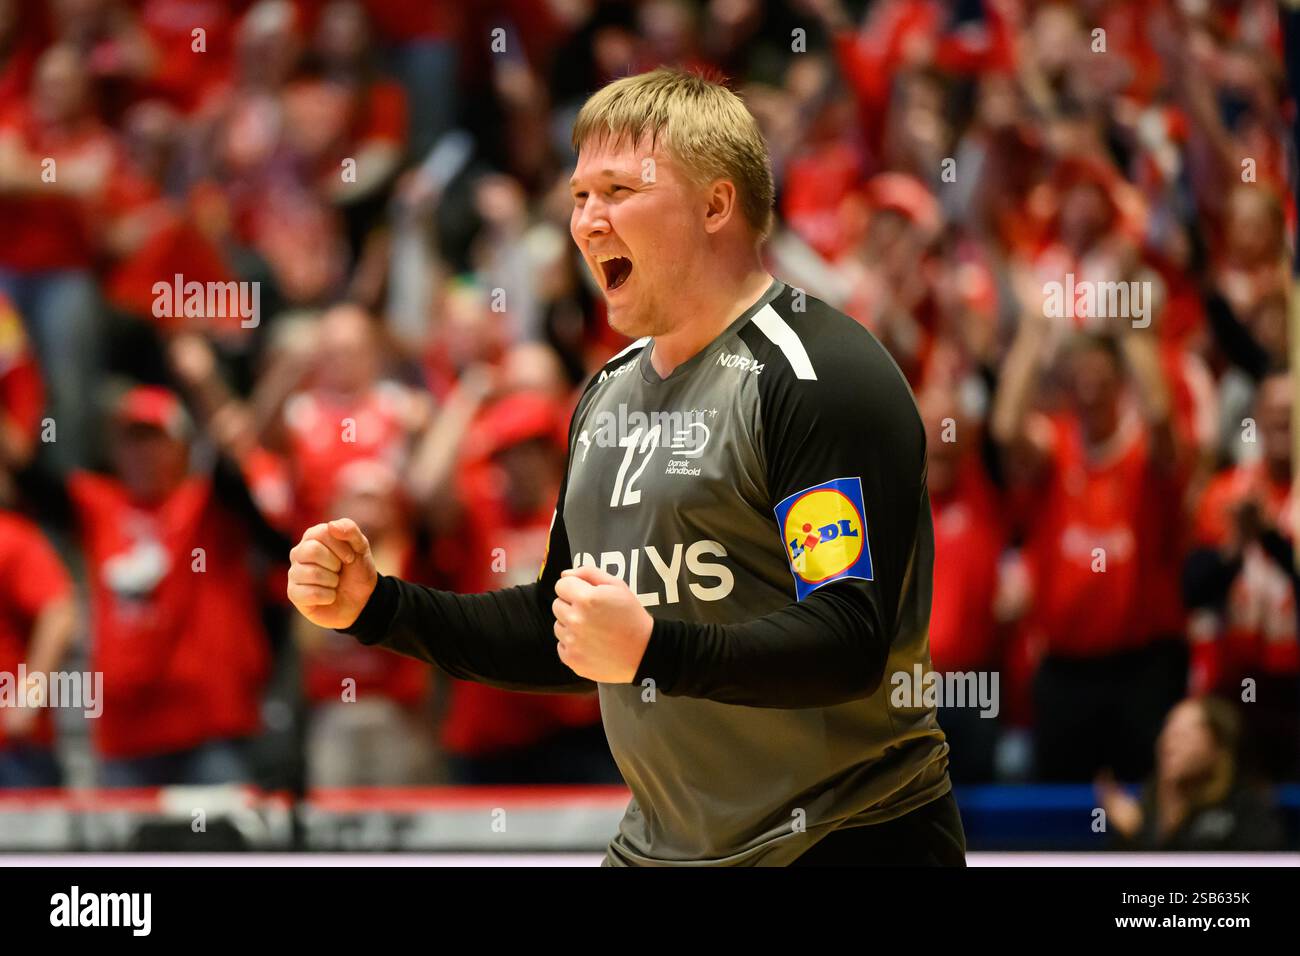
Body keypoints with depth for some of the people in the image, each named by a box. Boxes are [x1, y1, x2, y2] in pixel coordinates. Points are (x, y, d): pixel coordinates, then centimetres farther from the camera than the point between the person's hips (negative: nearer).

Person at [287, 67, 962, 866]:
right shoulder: (611, 394, 14)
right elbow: (566, 636, 20)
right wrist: (376, 606, 9)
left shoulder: (820, 375, -13)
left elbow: (852, 642, -23)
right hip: (661, 846, 8)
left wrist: (652, 650, -34)